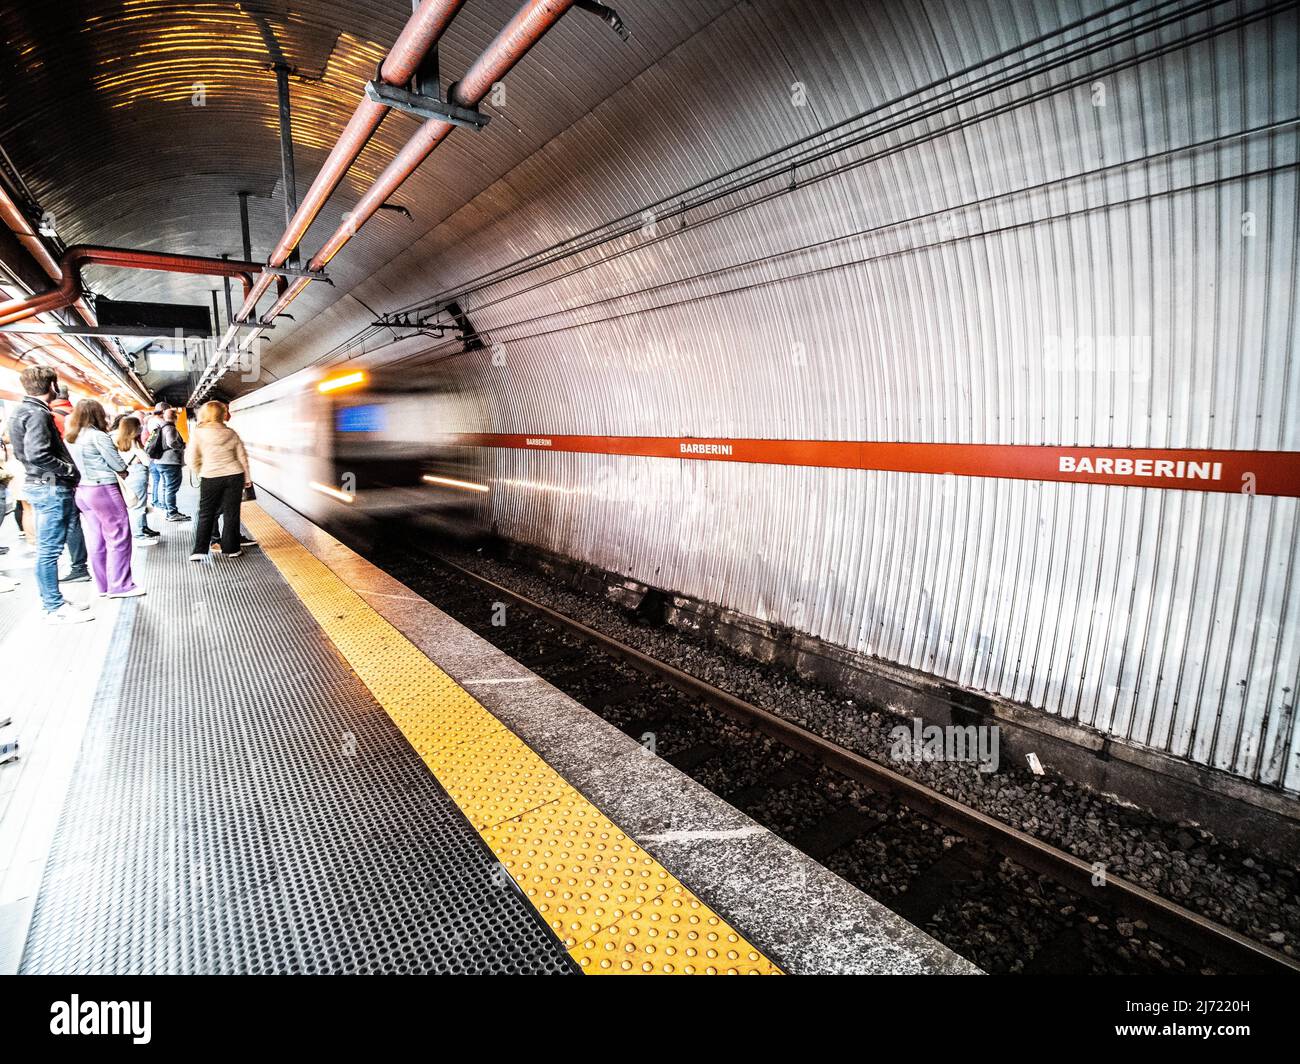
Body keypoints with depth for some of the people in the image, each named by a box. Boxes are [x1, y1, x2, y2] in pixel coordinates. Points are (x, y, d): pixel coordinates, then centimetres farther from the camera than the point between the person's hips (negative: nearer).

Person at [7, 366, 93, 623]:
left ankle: (51, 600, 25)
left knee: (47, 548, 16)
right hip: (51, 487, -10)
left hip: (40, 485, 10)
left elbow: (25, 452, 19)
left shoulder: (23, 411, 15)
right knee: (49, 549, -5)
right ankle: (55, 608, 1)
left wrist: (67, 470, 12)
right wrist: (70, 469, -14)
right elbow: (37, 455, -25)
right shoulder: (37, 413, -15)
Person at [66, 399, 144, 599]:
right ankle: (119, 585, -3)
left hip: (83, 490, 8)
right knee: (118, 538, -3)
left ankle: (103, 585, 15)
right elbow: (119, 465, -10)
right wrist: (124, 472, 12)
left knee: (96, 540, 11)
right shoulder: (98, 436, -11)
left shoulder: (72, 438, 11)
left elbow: (75, 465, 15)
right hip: (103, 489, -8)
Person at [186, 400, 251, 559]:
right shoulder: (231, 433, 1)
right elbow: (242, 457, 5)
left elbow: (191, 459, -5)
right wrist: (247, 478, 14)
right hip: (234, 476, 1)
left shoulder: (197, 433, -5)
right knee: (231, 514, 8)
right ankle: (230, 549, 12)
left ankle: (199, 551, 6)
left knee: (206, 515, 9)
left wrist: (201, 472, 14)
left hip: (210, 478, -1)